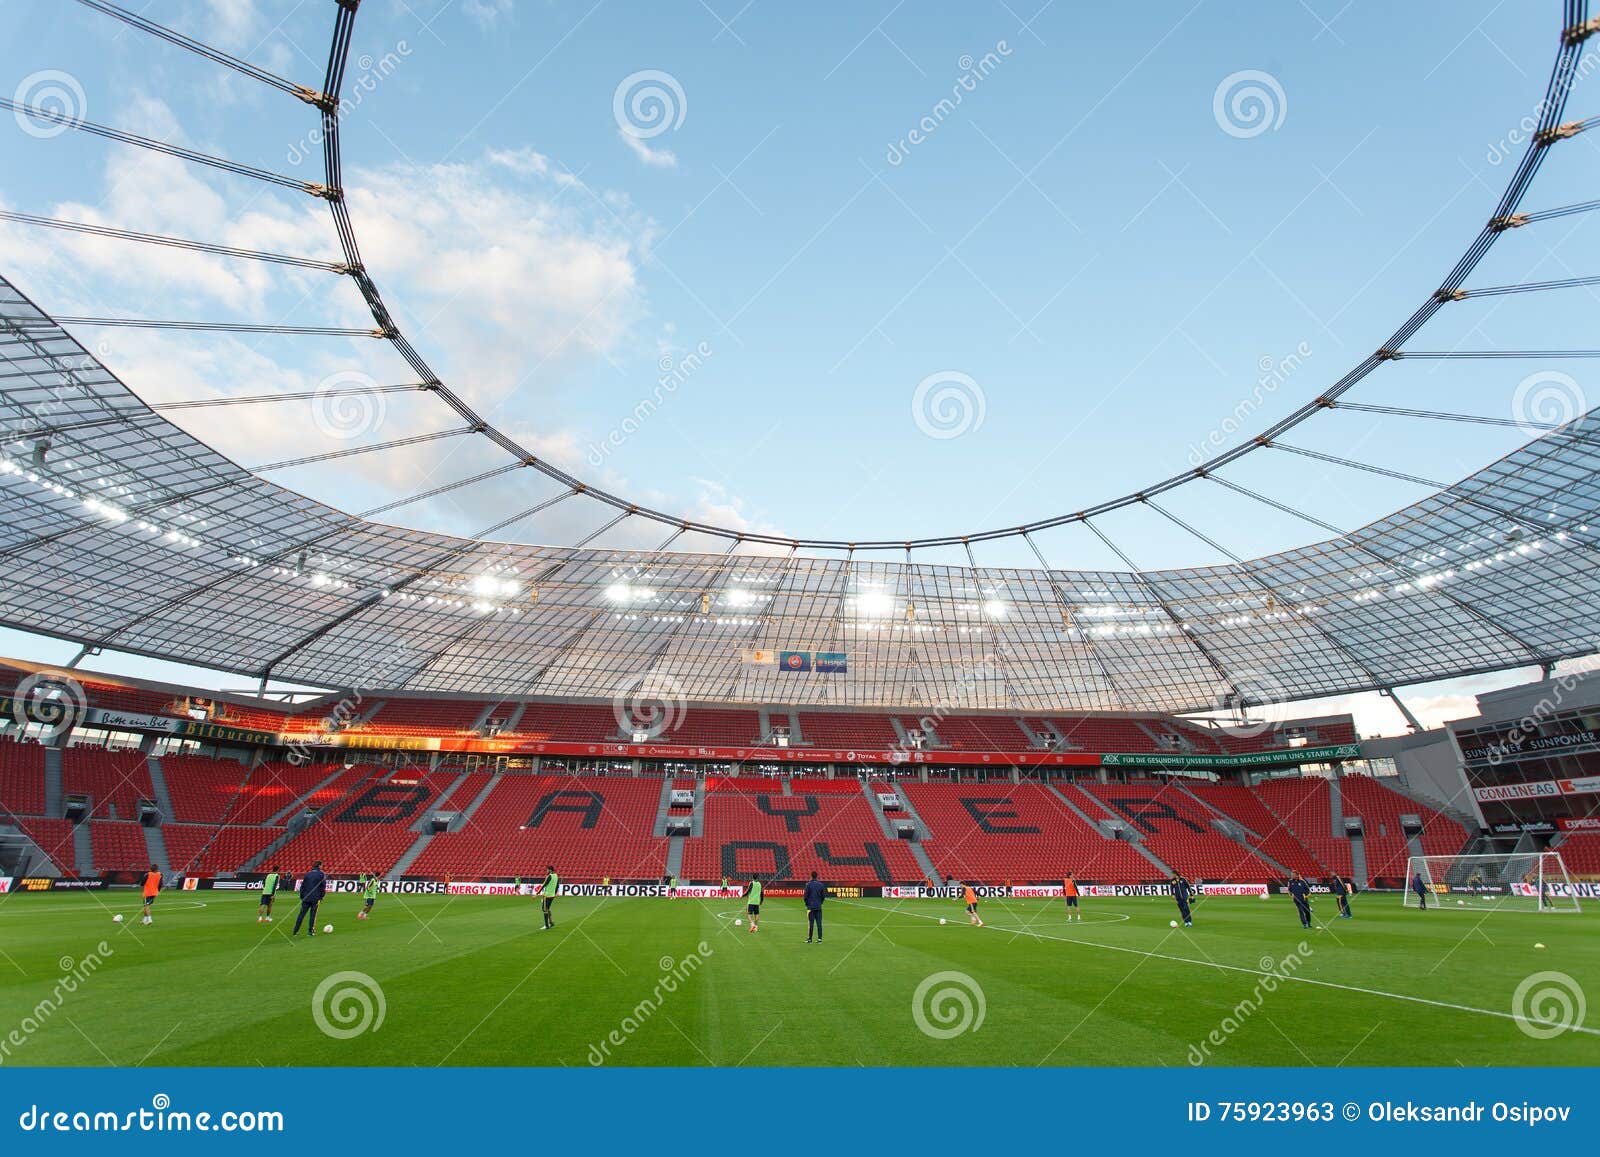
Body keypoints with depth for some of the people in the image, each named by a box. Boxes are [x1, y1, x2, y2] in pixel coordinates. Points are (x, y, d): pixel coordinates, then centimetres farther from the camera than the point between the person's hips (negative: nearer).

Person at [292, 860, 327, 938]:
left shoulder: (307, 874, 9)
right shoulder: (321, 874, -3)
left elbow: (302, 886, 10)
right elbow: (323, 887, -5)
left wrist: (301, 897, 16)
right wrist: (321, 897, 5)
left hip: (306, 898, 4)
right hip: (315, 898, -3)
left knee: (301, 914, 7)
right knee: (313, 914, 4)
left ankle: (295, 931, 6)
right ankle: (311, 931, 5)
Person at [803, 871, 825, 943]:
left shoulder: (808, 885, -8)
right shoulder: (821, 885, 4)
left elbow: (806, 896, -7)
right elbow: (823, 896, 7)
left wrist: (806, 904, 7)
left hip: (811, 907, -3)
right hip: (819, 907, 3)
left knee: (810, 923, 1)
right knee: (819, 923, 5)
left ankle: (809, 939, 4)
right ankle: (819, 938, 3)